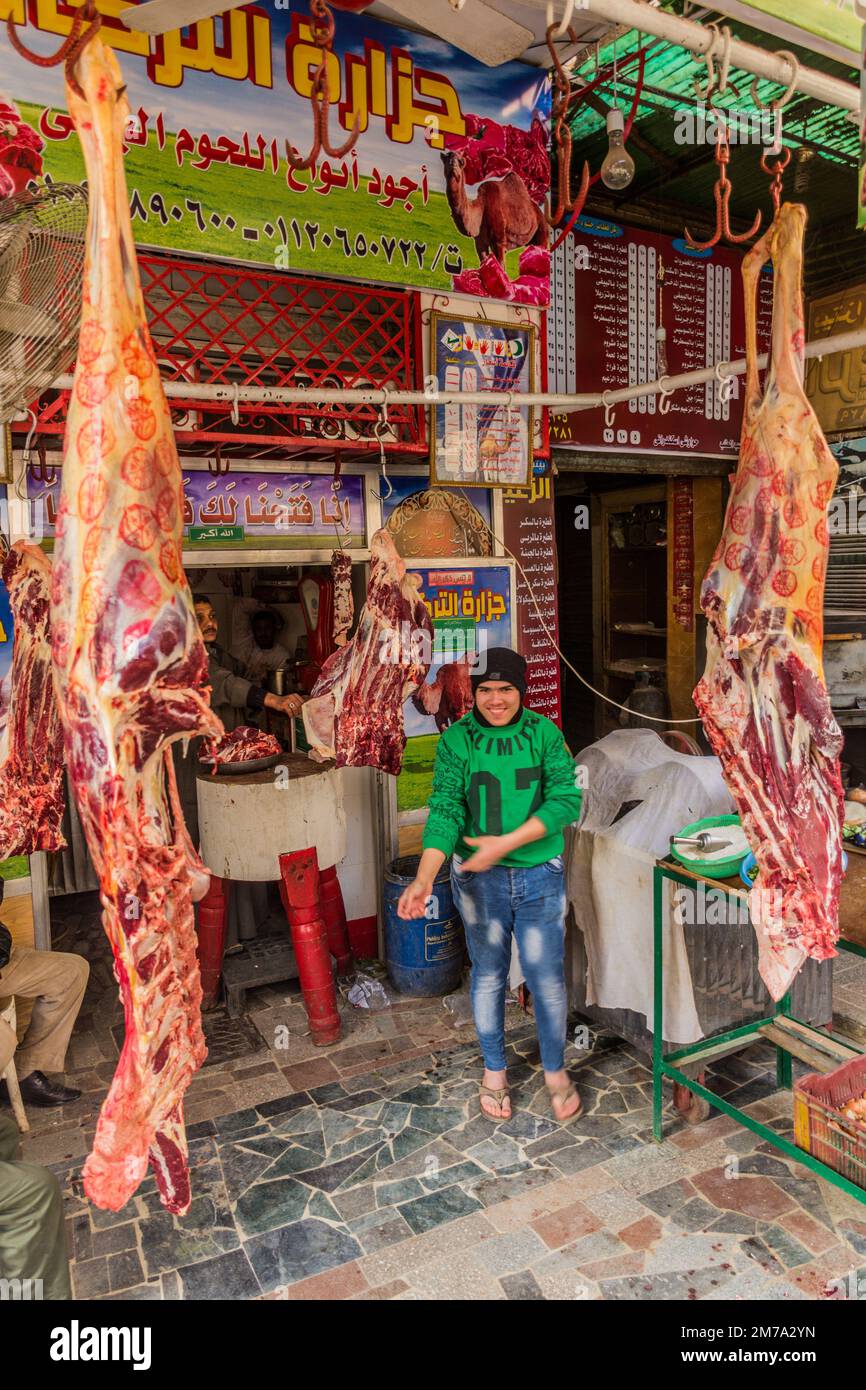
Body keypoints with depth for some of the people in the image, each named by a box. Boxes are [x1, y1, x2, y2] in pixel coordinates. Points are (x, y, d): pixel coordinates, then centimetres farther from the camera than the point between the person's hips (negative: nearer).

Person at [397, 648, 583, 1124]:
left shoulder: (544, 733, -6)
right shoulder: (456, 740, -8)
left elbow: (566, 799, -13)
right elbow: (445, 811, -15)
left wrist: (506, 842, -22)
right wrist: (424, 879, -30)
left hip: (540, 875, 0)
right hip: (479, 878, 0)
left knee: (548, 978, 8)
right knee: (489, 976, 14)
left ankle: (555, 1069, 33)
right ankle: (494, 1069, 37)